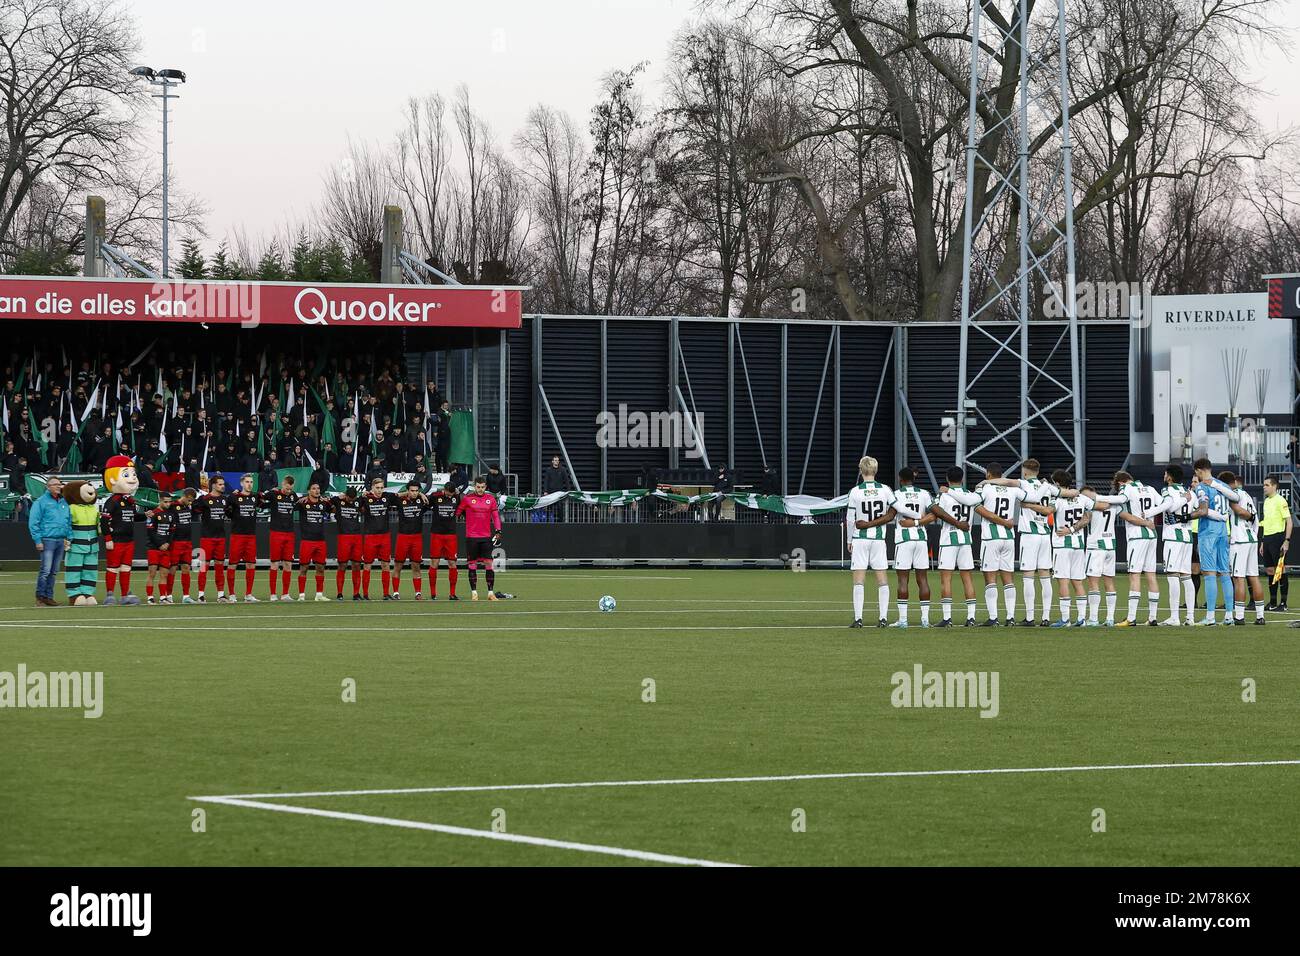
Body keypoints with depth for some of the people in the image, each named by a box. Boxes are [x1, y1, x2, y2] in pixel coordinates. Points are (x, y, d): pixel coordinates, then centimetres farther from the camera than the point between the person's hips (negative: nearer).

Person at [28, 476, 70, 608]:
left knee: (54, 571, 8)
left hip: (61, 541, 6)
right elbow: (33, 523, -7)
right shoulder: (41, 502, -3)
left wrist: (69, 538, 11)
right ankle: (40, 597, -5)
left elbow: (69, 521, 21)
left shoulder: (64, 502, 15)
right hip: (47, 540, -6)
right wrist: (38, 541, -12)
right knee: (45, 571, -11)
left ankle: (49, 596, 13)